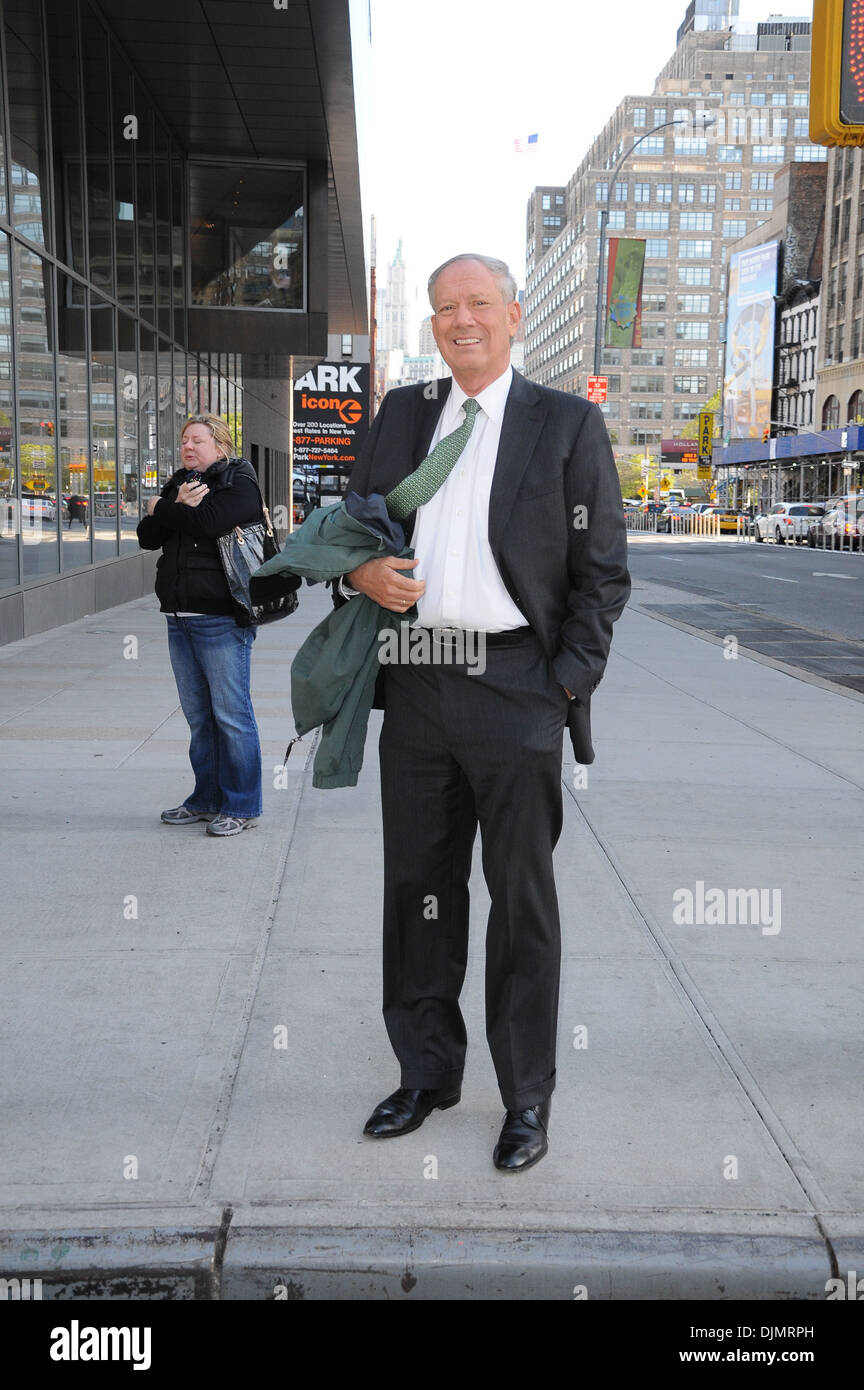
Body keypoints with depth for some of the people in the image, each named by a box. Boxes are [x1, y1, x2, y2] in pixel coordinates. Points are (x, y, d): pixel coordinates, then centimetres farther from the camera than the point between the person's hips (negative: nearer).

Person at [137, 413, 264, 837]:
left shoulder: (239, 483, -3)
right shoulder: (179, 484, 19)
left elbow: (208, 522, -20)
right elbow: (147, 537, 8)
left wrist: (163, 509, -3)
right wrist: (178, 506, -8)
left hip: (221, 617, -8)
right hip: (181, 618, 8)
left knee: (230, 713, -4)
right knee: (197, 714, 12)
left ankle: (241, 806, 3)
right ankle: (207, 798, 22)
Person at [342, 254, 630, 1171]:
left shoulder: (567, 424, 1)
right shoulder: (399, 414, 13)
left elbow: (602, 571, -1)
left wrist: (568, 683, -10)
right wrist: (361, 571, -3)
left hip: (516, 687, -4)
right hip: (416, 686, 4)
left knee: (522, 898, 5)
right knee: (417, 887, 13)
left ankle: (526, 1099, 20)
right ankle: (427, 1072, 31)